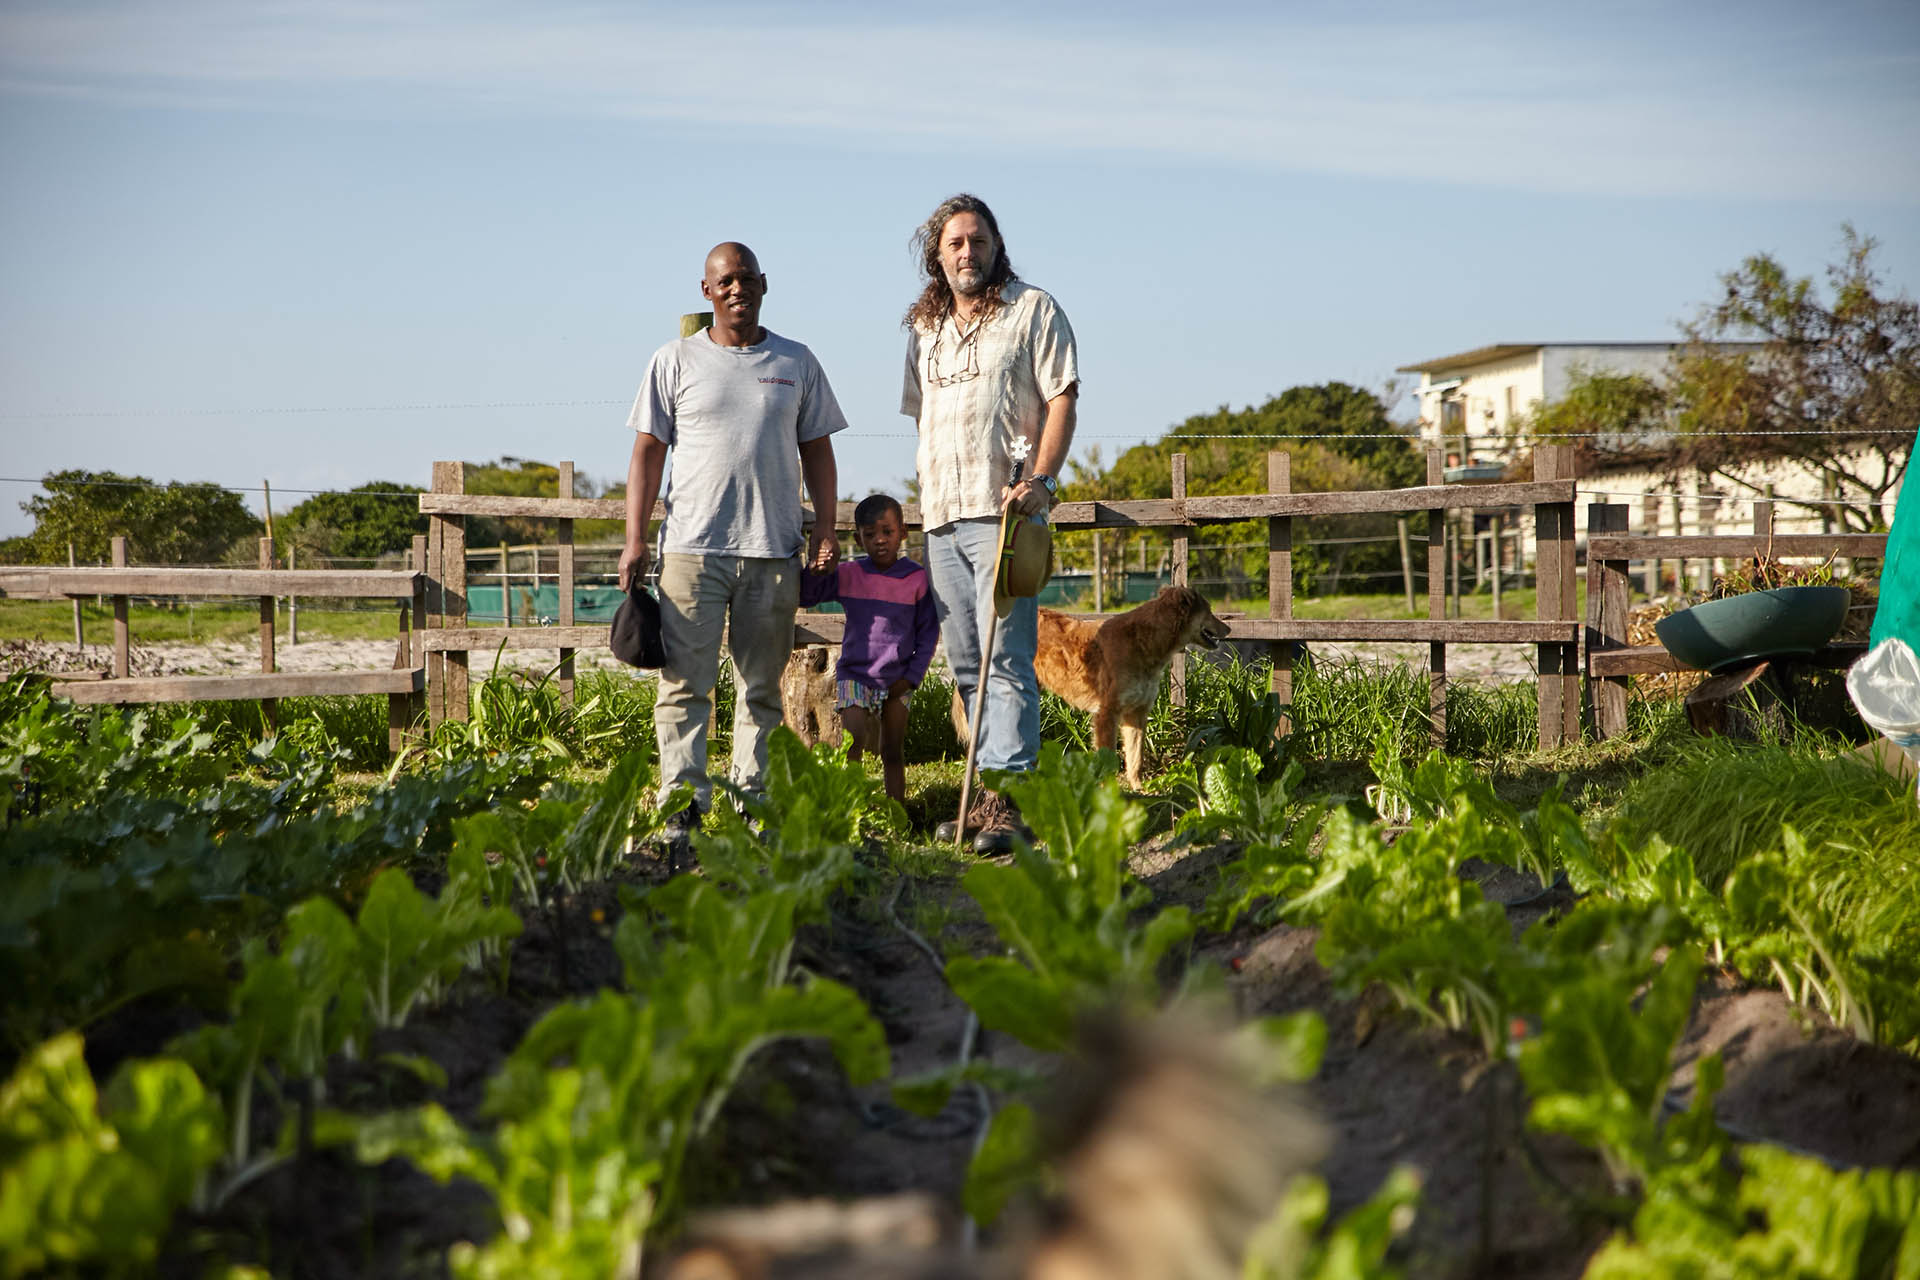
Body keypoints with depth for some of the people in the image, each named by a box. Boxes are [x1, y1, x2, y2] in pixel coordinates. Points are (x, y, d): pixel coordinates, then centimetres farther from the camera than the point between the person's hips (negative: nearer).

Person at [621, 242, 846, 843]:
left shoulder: (797, 363, 13)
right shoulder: (675, 361, 7)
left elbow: (816, 450, 15)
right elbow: (648, 452, 6)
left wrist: (825, 529, 4)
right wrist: (635, 540, -2)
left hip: (774, 547, 2)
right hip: (692, 546, -2)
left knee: (762, 686, 4)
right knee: (685, 681, -7)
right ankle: (683, 803, -7)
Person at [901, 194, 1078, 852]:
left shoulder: (1032, 309, 3)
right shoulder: (924, 327, 20)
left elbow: (1062, 399, -3)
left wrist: (1038, 479, -15)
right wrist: (925, 492, 16)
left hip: (1003, 509, -6)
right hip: (941, 515, 7)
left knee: (1005, 658, -14)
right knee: (965, 666, 8)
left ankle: (1007, 801, -18)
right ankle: (985, 797, 13)